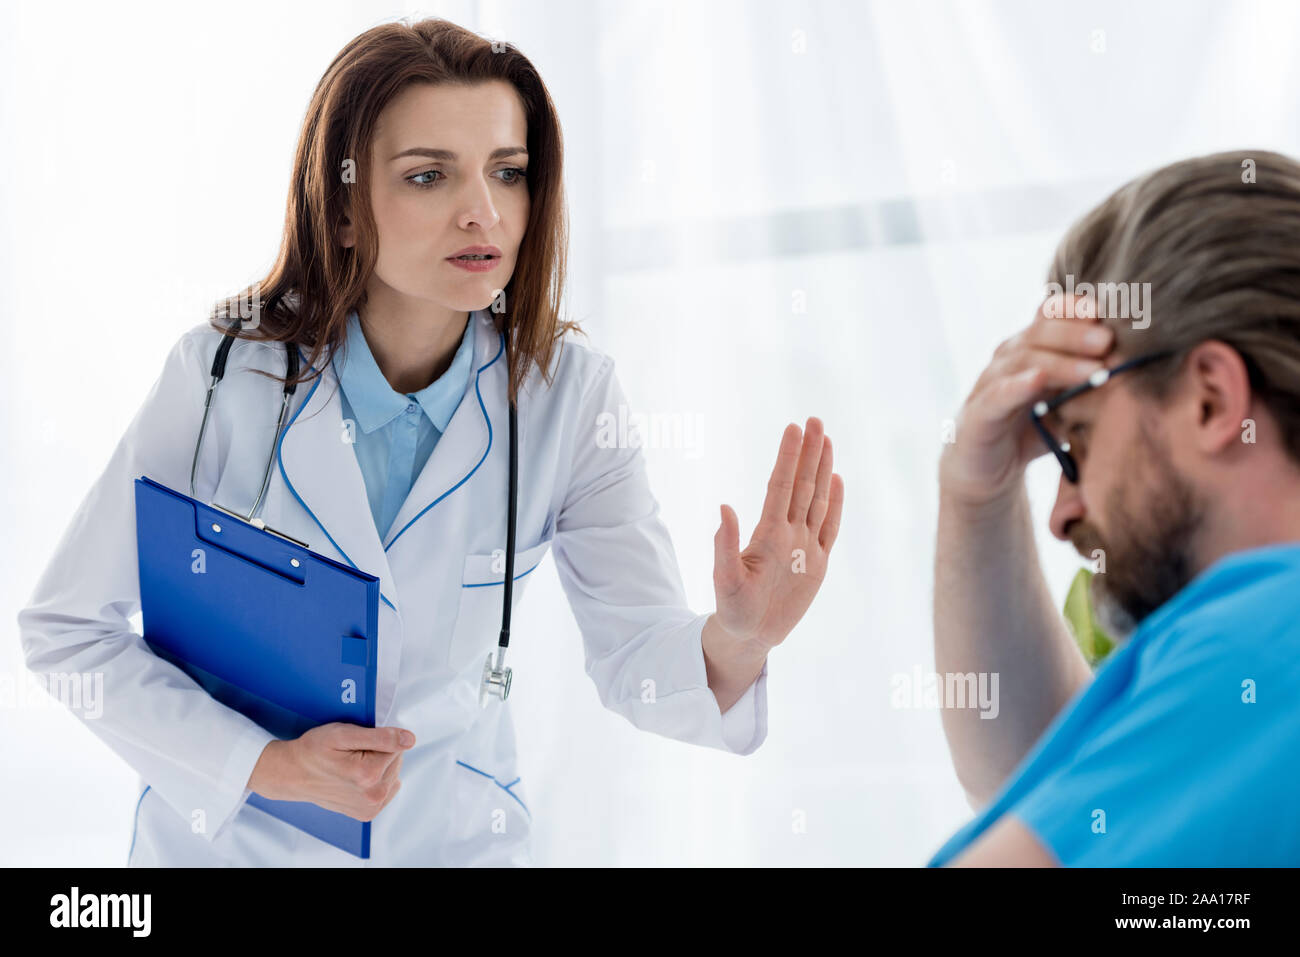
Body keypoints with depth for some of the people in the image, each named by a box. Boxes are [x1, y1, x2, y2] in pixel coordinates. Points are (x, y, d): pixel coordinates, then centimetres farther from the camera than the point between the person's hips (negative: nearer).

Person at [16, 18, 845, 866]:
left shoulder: (569, 391, -14)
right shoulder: (225, 372, -19)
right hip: (231, 833, -1)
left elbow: (637, 658, -16)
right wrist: (268, 765, -22)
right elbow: (68, 630, -13)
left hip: (451, 831, 2)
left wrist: (734, 643, -38)